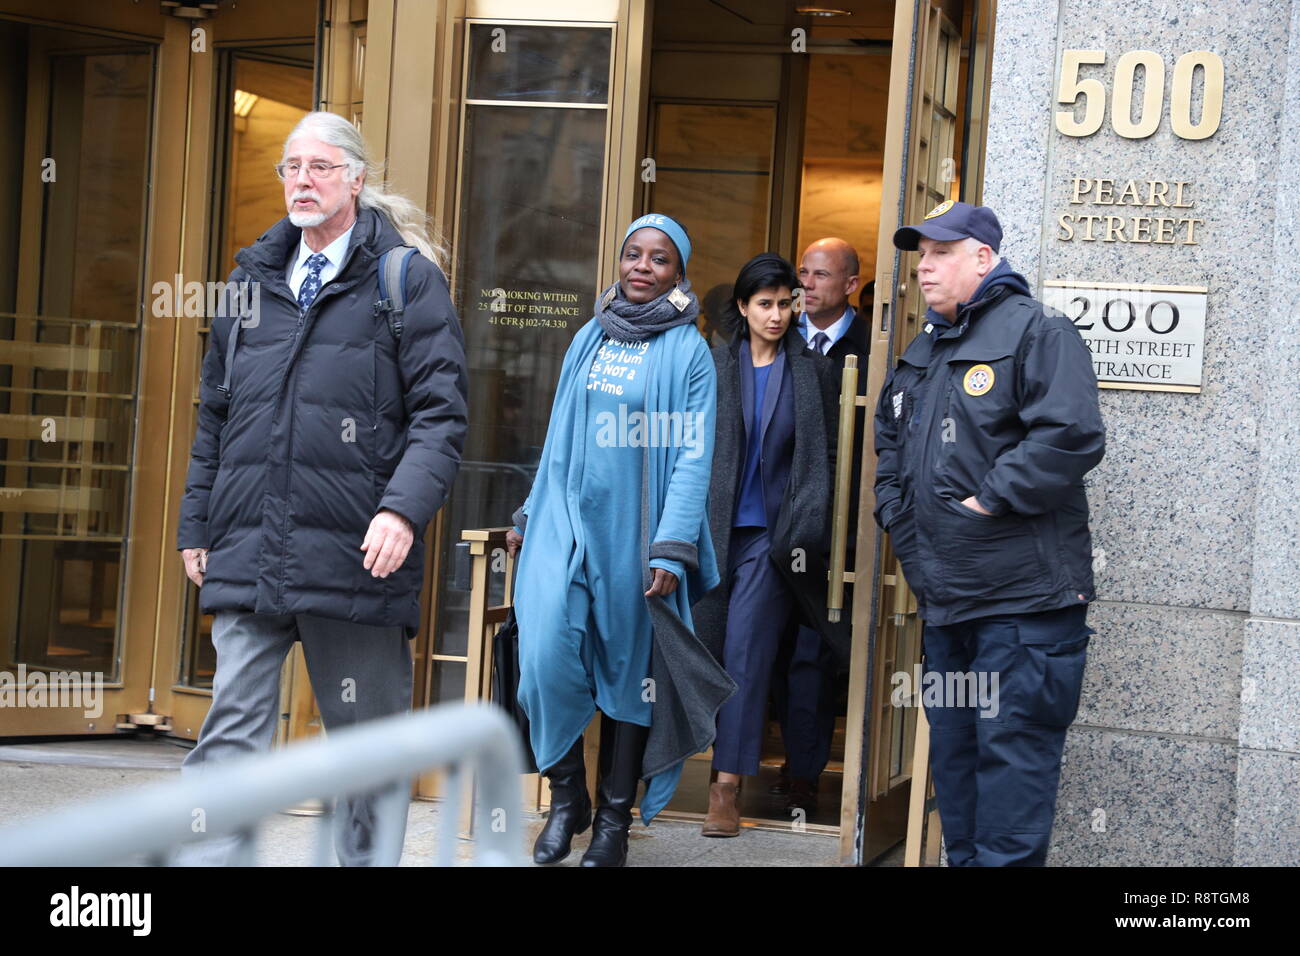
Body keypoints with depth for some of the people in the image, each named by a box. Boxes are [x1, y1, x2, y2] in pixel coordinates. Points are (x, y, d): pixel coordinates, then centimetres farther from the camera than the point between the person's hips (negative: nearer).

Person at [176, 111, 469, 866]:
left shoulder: (406, 277, 1)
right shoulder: (256, 277, 17)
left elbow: (441, 413, -6)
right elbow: (216, 414, 23)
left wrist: (404, 508, -20)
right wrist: (197, 524, 18)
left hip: (354, 550, -4)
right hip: (249, 550, 4)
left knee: (367, 737, 6)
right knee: (234, 726, -1)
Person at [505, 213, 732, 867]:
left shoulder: (687, 351, -2)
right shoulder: (590, 338, 11)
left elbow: (692, 455, -8)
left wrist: (671, 549, -16)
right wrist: (530, 516, 14)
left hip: (634, 533, -3)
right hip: (566, 522, 3)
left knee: (628, 669, 4)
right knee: (548, 655, -9)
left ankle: (614, 819, 15)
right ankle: (566, 798, 10)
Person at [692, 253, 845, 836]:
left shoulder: (814, 371, 4)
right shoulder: (714, 365, 5)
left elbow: (827, 455, 6)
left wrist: (813, 531, 1)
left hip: (773, 535, -2)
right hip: (718, 527, 2)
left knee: (745, 652, -7)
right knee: (701, 647, 3)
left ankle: (728, 786, -6)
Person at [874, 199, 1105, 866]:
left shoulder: (1036, 331, -9)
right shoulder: (923, 351, 18)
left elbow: (1071, 436, -22)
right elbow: (889, 441, 32)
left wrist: (988, 500, -18)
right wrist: (898, 514, 16)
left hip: (1023, 598, -9)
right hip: (943, 597, 9)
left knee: (1011, 750, -8)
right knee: (953, 750, 15)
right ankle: (964, 861, 26)